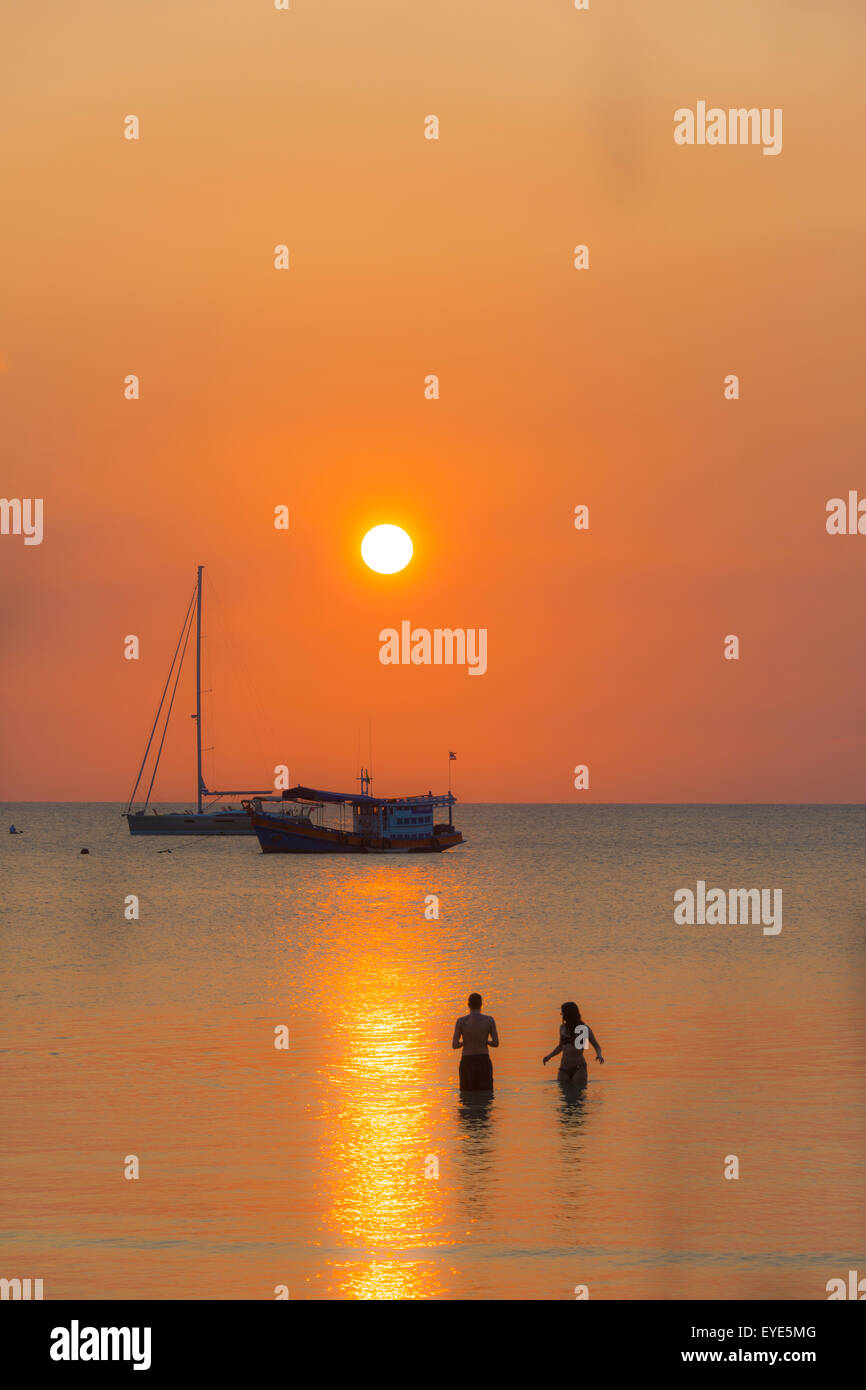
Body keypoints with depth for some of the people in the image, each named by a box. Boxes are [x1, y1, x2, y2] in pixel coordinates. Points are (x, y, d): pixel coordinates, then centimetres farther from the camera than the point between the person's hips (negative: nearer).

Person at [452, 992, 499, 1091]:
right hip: (484, 1062, 0)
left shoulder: (461, 1021, -6)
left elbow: (454, 1045, -4)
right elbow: (496, 1043, -2)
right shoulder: (489, 1020, -4)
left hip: (467, 1063, 0)